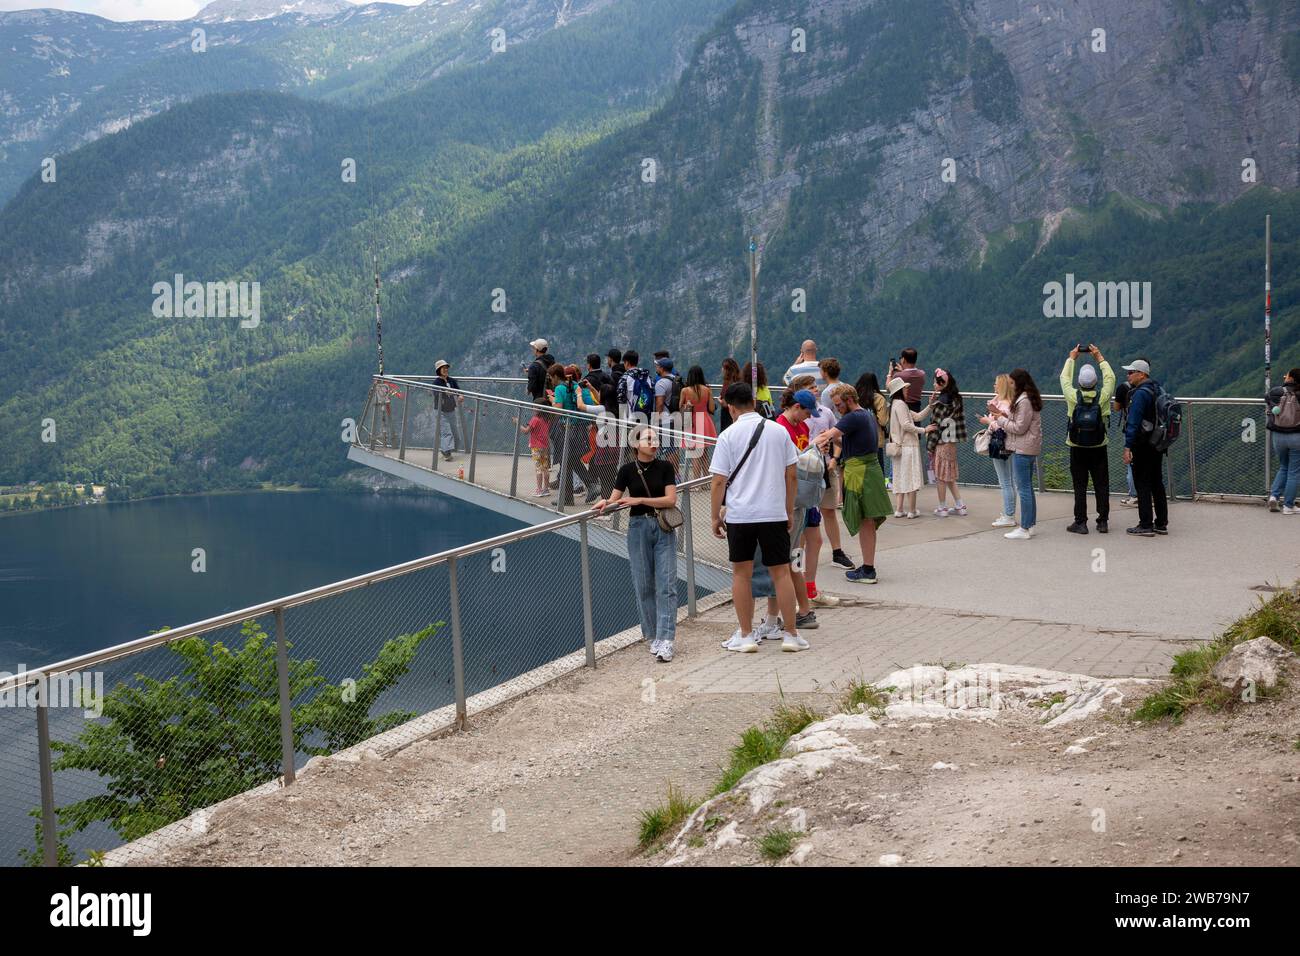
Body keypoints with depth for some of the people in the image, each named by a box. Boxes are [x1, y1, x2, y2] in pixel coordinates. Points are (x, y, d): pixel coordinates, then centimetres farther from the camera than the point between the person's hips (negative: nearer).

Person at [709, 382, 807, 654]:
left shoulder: (728, 436, -5)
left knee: (741, 574, 9)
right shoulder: (778, 430, 3)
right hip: (774, 512, 2)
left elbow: (719, 481, -5)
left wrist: (716, 516, 5)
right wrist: (789, 511, 15)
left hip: (739, 515, -2)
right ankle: (791, 634, 10)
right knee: (781, 573, 8)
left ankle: (745, 636, 12)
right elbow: (791, 475, 6)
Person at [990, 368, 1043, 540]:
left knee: (1023, 489, -6)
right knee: (1027, 488, 15)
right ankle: (1030, 525, 21)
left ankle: (1024, 529, -4)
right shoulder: (1031, 399, 15)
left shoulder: (1024, 401, -17)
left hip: (1022, 450, -11)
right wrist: (1004, 419, 6)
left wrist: (1001, 420, -8)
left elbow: (1020, 428, -18)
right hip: (1030, 449, 11)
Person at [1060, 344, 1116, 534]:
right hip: (1099, 448, 1)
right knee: (1101, 486, 7)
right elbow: (1110, 377, 7)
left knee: (1080, 487, 3)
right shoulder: (1102, 397, -10)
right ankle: (1103, 522, 10)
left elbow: (1064, 378, 6)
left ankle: (1080, 522, 3)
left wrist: (1071, 358, 17)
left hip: (1077, 449, -1)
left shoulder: (1073, 397, -11)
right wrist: (1100, 358, 14)